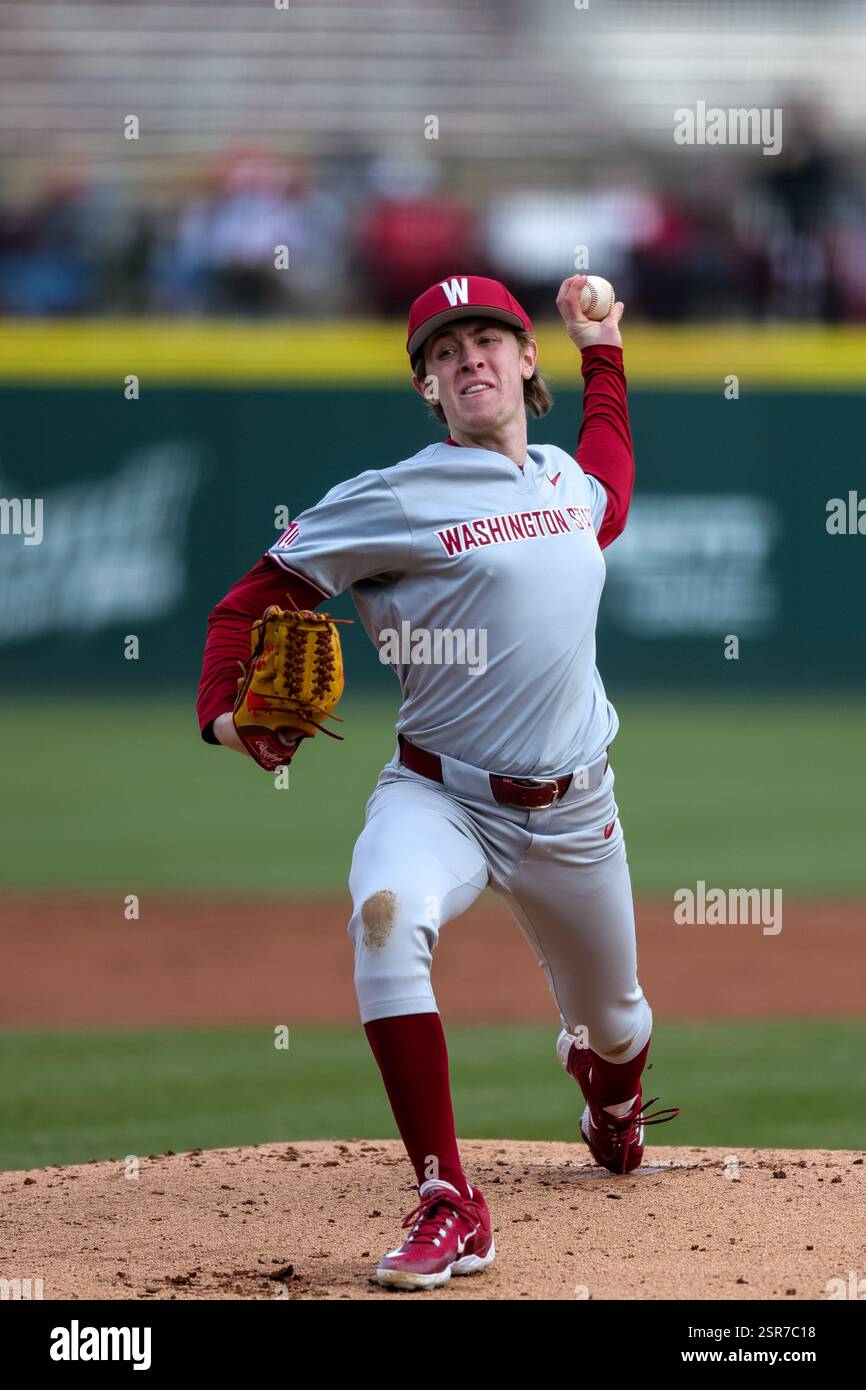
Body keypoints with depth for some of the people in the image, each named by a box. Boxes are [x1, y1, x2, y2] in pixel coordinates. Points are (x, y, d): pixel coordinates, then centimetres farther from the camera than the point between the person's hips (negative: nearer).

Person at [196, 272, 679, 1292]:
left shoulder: (570, 478, 7)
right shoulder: (396, 499, -10)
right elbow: (267, 588, -9)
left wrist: (601, 346, 30)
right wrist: (223, 708, -25)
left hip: (572, 812, 4)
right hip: (439, 794, -4)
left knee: (610, 1015, 19)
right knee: (387, 918, -36)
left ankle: (613, 1107, 61)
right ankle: (448, 1207, -34)